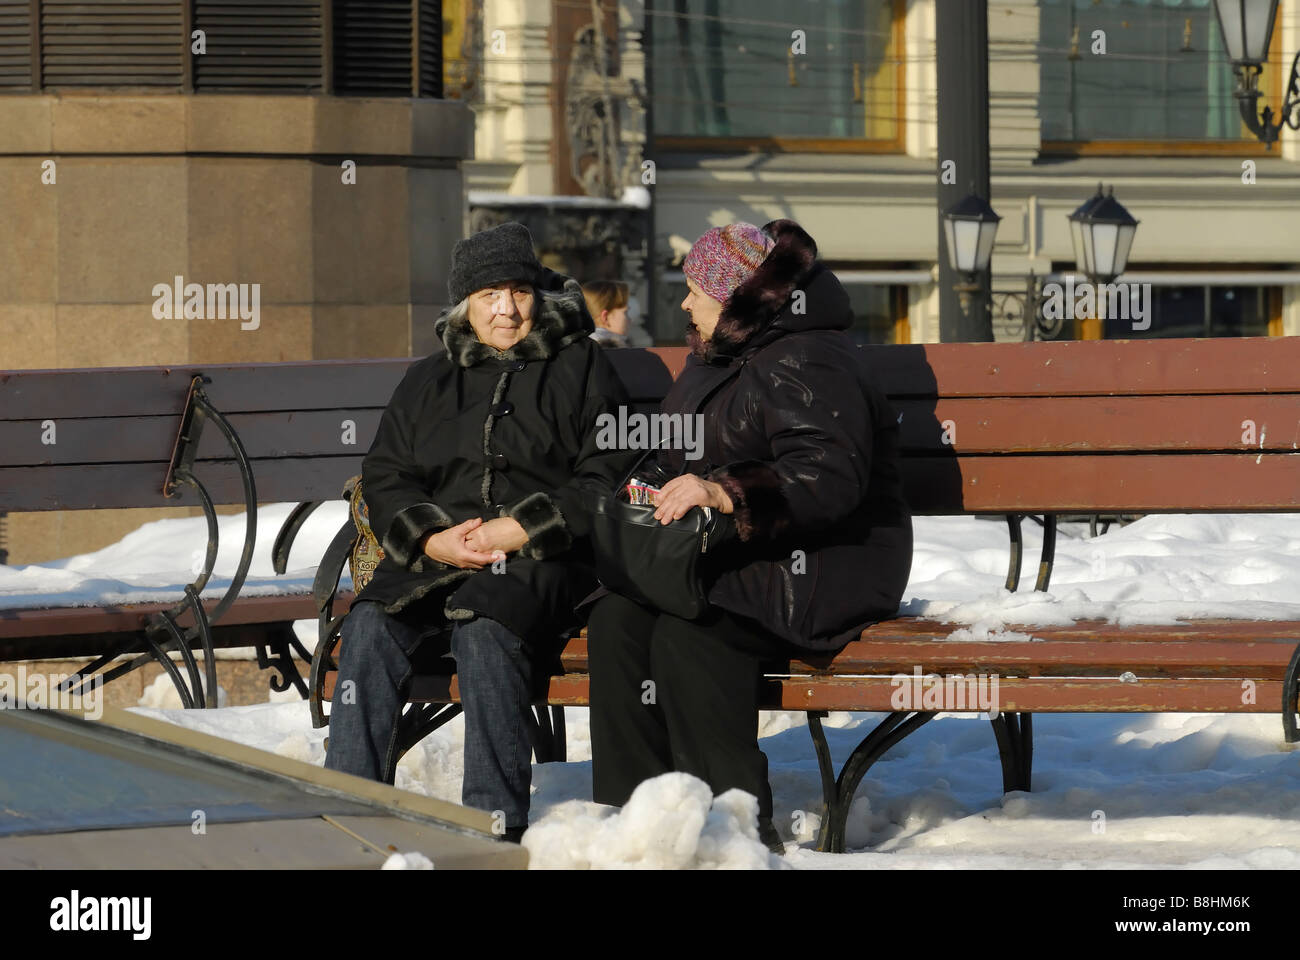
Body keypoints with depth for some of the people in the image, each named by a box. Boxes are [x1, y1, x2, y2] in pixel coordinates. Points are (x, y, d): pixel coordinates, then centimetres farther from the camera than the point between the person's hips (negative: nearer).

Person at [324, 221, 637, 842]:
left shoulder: (582, 368, 11)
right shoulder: (429, 381, 23)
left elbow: (608, 480, 0)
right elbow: (385, 477, 15)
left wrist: (522, 530, -13)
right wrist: (432, 538, -6)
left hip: (543, 559, -4)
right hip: (437, 553, 4)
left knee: (483, 632, -35)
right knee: (370, 627, -25)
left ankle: (498, 828, -33)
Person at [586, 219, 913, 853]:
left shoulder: (808, 368, -12)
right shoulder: (712, 363, 21)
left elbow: (829, 479, -26)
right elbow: (693, 468, 35)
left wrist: (722, 493, -35)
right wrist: (661, 491, 12)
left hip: (814, 568, -9)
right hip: (728, 560, 9)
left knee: (687, 632, -32)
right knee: (615, 619, -17)